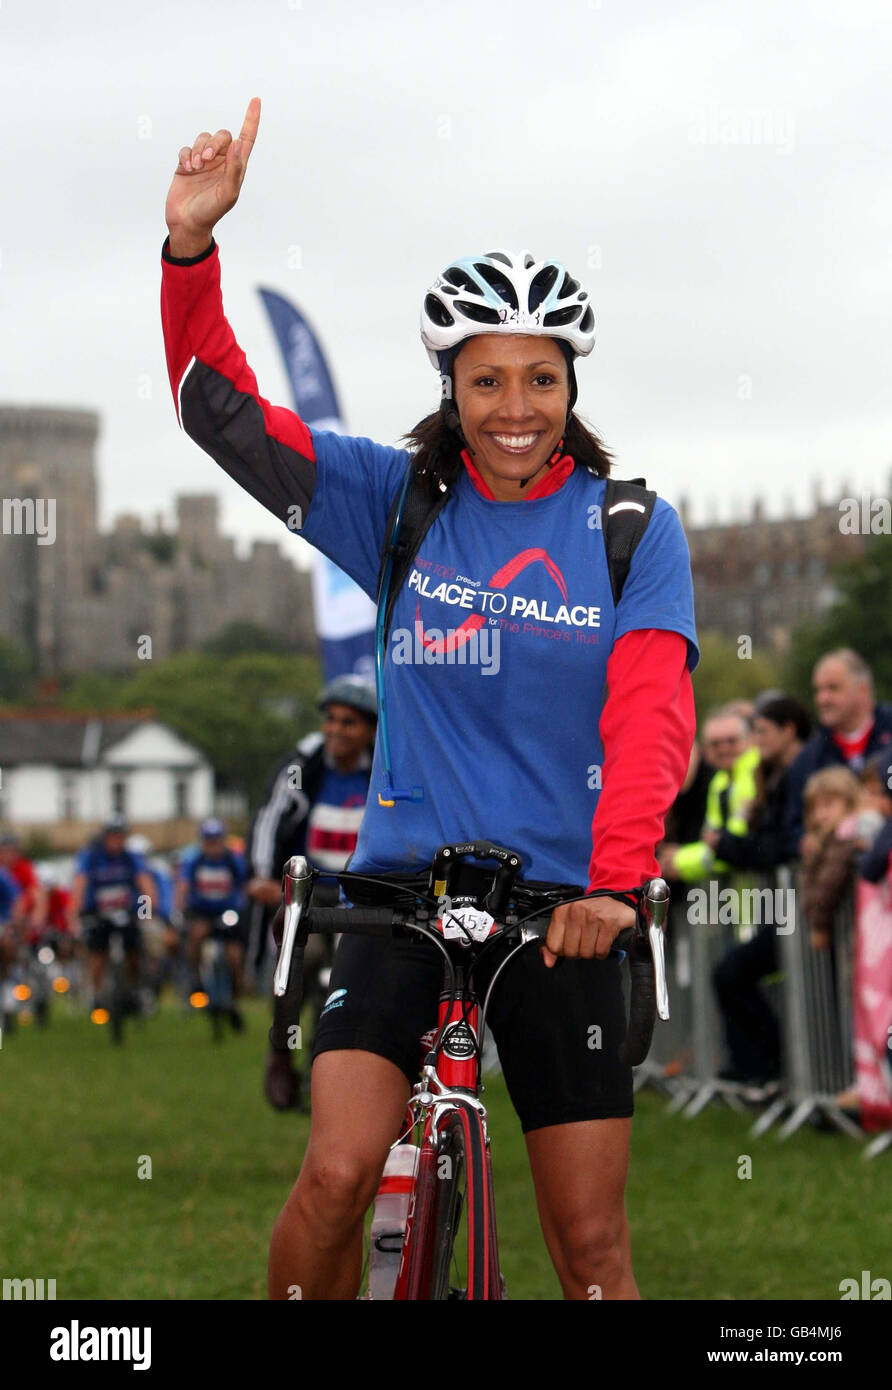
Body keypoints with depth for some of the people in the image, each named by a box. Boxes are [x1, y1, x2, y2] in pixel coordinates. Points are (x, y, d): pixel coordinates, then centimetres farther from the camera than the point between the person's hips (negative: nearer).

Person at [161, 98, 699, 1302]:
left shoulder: (631, 527, 0)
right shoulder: (400, 502, 3)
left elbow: (652, 713, -12)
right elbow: (224, 414, -4)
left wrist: (614, 881, -27)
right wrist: (193, 244, -20)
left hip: (561, 913, 0)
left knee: (592, 1245, 2)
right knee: (336, 1177, -17)